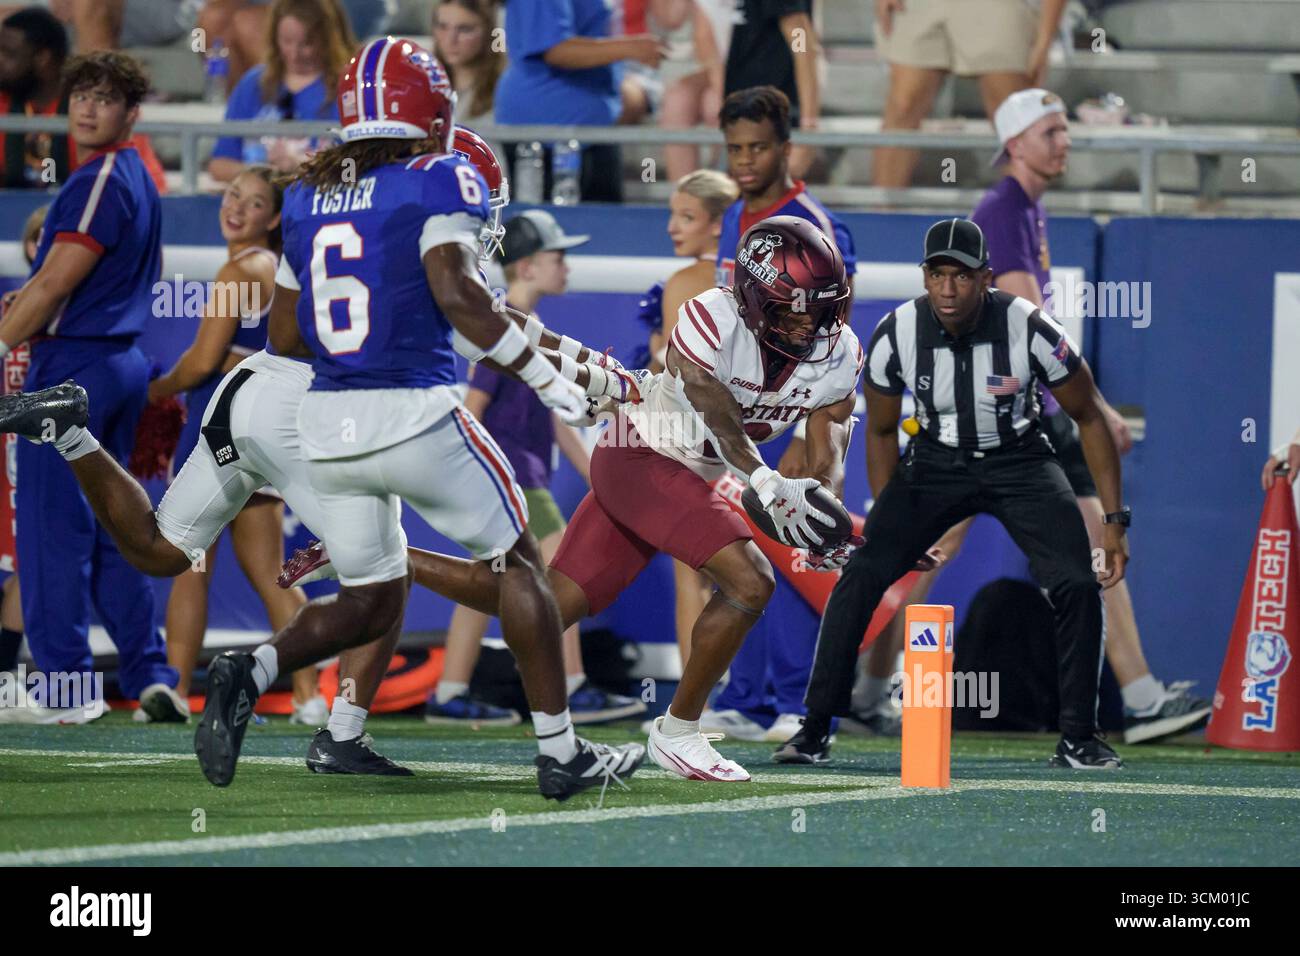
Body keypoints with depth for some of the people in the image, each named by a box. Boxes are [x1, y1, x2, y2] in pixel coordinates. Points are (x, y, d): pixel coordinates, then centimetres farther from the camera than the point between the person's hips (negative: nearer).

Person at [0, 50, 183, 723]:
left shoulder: (99, 182, -15)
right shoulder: (139, 183, 15)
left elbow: (55, 284, -16)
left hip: (74, 366, -9)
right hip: (124, 362, 9)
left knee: (55, 530, -4)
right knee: (111, 529, 12)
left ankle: (63, 682, -3)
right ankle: (151, 678, 10)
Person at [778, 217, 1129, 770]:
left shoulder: (1028, 330, -24)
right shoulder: (896, 336, -19)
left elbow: (1089, 418, -10)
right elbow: (881, 432, 0)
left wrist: (1115, 521, -12)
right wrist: (890, 525, 0)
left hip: (1019, 464, -1)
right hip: (935, 463, 1)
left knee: (1077, 586, -17)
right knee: (862, 575, -16)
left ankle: (1078, 740, 0)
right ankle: (815, 730, -7)